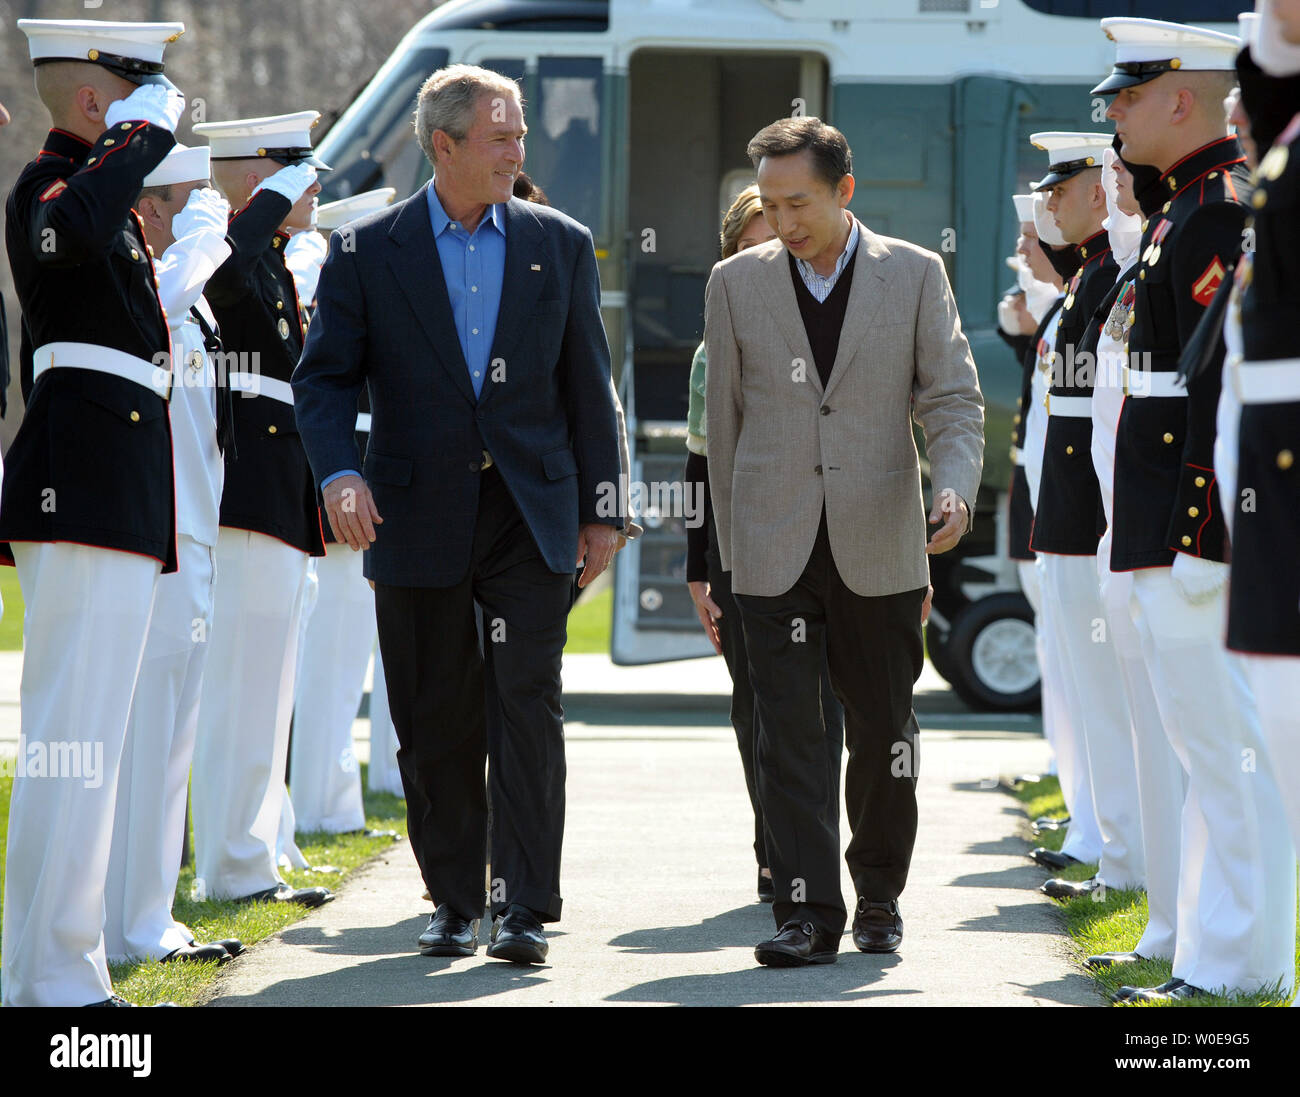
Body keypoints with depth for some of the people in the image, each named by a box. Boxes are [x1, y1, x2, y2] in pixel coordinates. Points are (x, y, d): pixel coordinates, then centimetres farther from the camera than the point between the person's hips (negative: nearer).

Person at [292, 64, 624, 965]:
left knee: (529, 705, -8)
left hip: (530, 515, 0)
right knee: (435, 722, 6)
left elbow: (588, 386, 10)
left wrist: (601, 509, 7)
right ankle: (455, 902, 18)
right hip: (419, 518, 0)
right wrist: (338, 472, -16)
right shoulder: (368, 251, 2)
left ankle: (527, 910, -8)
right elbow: (325, 376, 2)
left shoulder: (560, 245, 7)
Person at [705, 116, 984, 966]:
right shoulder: (737, 282, 6)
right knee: (789, 736, -7)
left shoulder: (915, 275, 2)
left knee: (883, 734, 7)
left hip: (879, 548, 0)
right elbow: (725, 420, 11)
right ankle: (808, 913, -7)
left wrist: (956, 487, -17)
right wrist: (732, 541, 10)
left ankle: (880, 898, 24)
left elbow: (955, 400, 2)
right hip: (775, 548, 0)